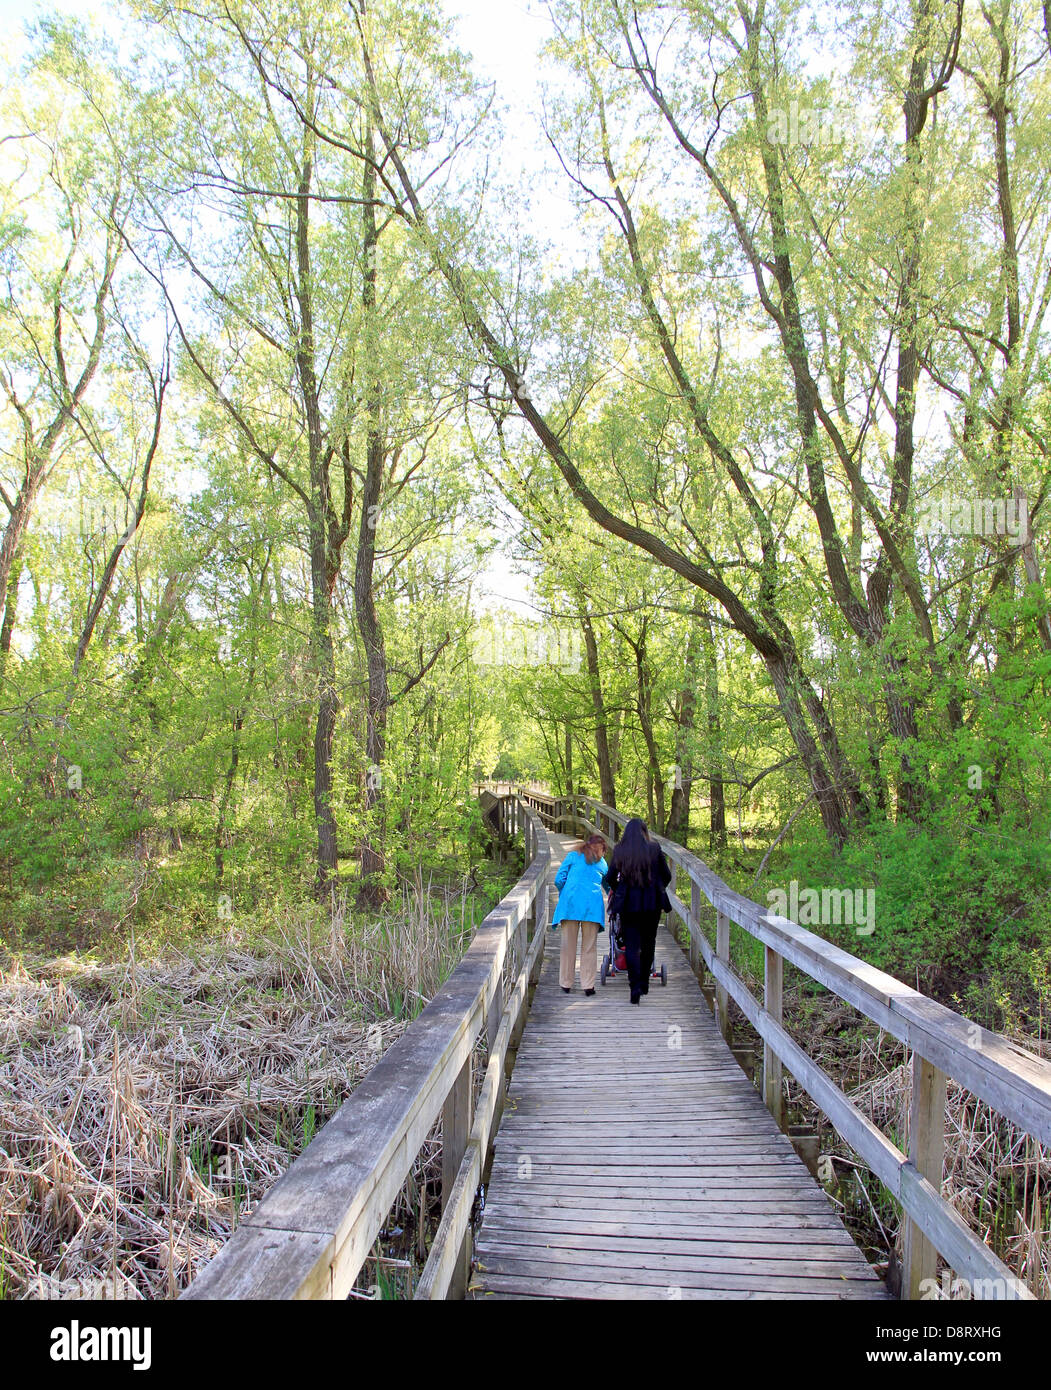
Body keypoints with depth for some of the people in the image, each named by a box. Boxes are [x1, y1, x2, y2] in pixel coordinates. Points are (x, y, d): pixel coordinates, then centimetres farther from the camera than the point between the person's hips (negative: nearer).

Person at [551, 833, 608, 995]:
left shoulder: (573, 855, 15)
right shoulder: (602, 862, 19)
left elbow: (559, 880, 7)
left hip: (570, 903, 0)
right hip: (592, 905, 0)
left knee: (568, 946, 7)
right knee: (589, 947, 6)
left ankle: (566, 984, 12)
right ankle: (588, 985, 5)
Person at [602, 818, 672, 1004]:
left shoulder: (619, 850, -1)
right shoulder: (655, 848, -2)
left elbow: (610, 879, 2)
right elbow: (666, 876, 4)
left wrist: (618, 891, 22)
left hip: (628, 903, -1)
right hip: (652, 903, 1)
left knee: (631, 945, 3)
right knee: (648, 944, 16)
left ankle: (635, 986, -11)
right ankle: (644, 983, 24)